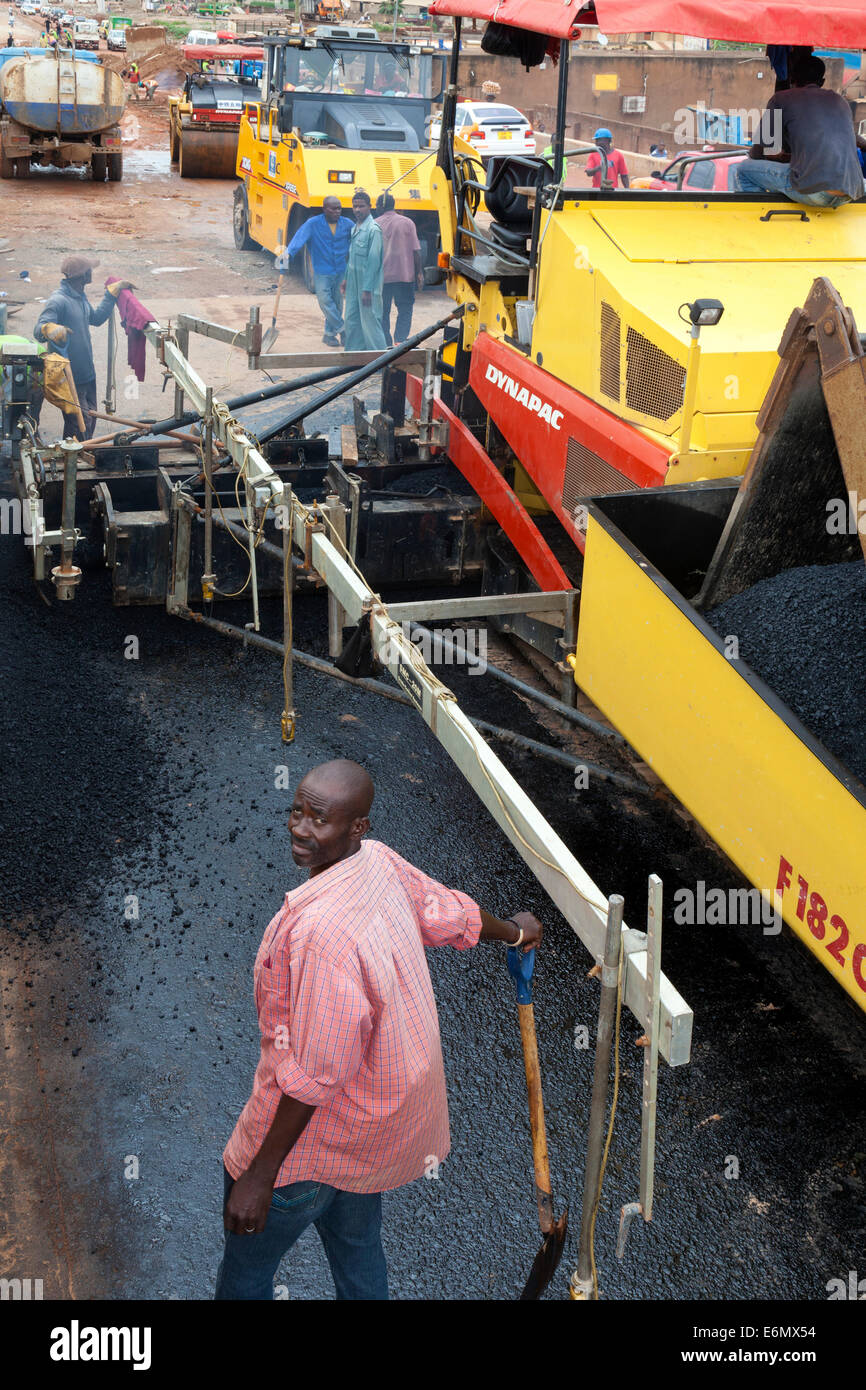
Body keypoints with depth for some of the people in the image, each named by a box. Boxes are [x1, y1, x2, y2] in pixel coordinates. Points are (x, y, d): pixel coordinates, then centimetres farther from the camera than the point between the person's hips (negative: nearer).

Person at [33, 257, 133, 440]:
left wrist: (114, 291, 27)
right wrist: (51, 329, -52)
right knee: (79, 424, -10)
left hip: (87, 374, 10)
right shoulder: (57, 300, -20)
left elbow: (96, 318, 28)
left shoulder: (81, 297, 11)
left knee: (90, 419, 18)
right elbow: (38, 331, -28)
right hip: (71, 378, -10)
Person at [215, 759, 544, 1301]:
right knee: (357, 1247, 28)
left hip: (315, 1130, -8)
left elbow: (315, 1074, -31)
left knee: (245, 1268, 15)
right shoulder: (380, 862, -10)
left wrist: (259, 1176, -21)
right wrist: (513, 930, 33)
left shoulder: (323, 930, -37)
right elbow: (449, 911, 10)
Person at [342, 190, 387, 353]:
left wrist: (367, 289, -20)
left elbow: (374, 261, -18)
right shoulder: (355, 228, 13)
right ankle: (354, 351, 23)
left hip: (368, 283, -9)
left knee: (370, 321, -6)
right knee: (352, 320, 13)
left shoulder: (373, 229, -14)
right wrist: (346, 279, 20)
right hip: (353, 284, 9)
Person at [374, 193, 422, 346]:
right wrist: (419, 272, 6)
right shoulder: (407, 223, 0)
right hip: (404, 275, -1)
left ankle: (385, 344, 11)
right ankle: (400, 341, -10)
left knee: (383, 312, 10)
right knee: (405, 309, 6)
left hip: (381, 276, 1)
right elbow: (416, 250, -2)